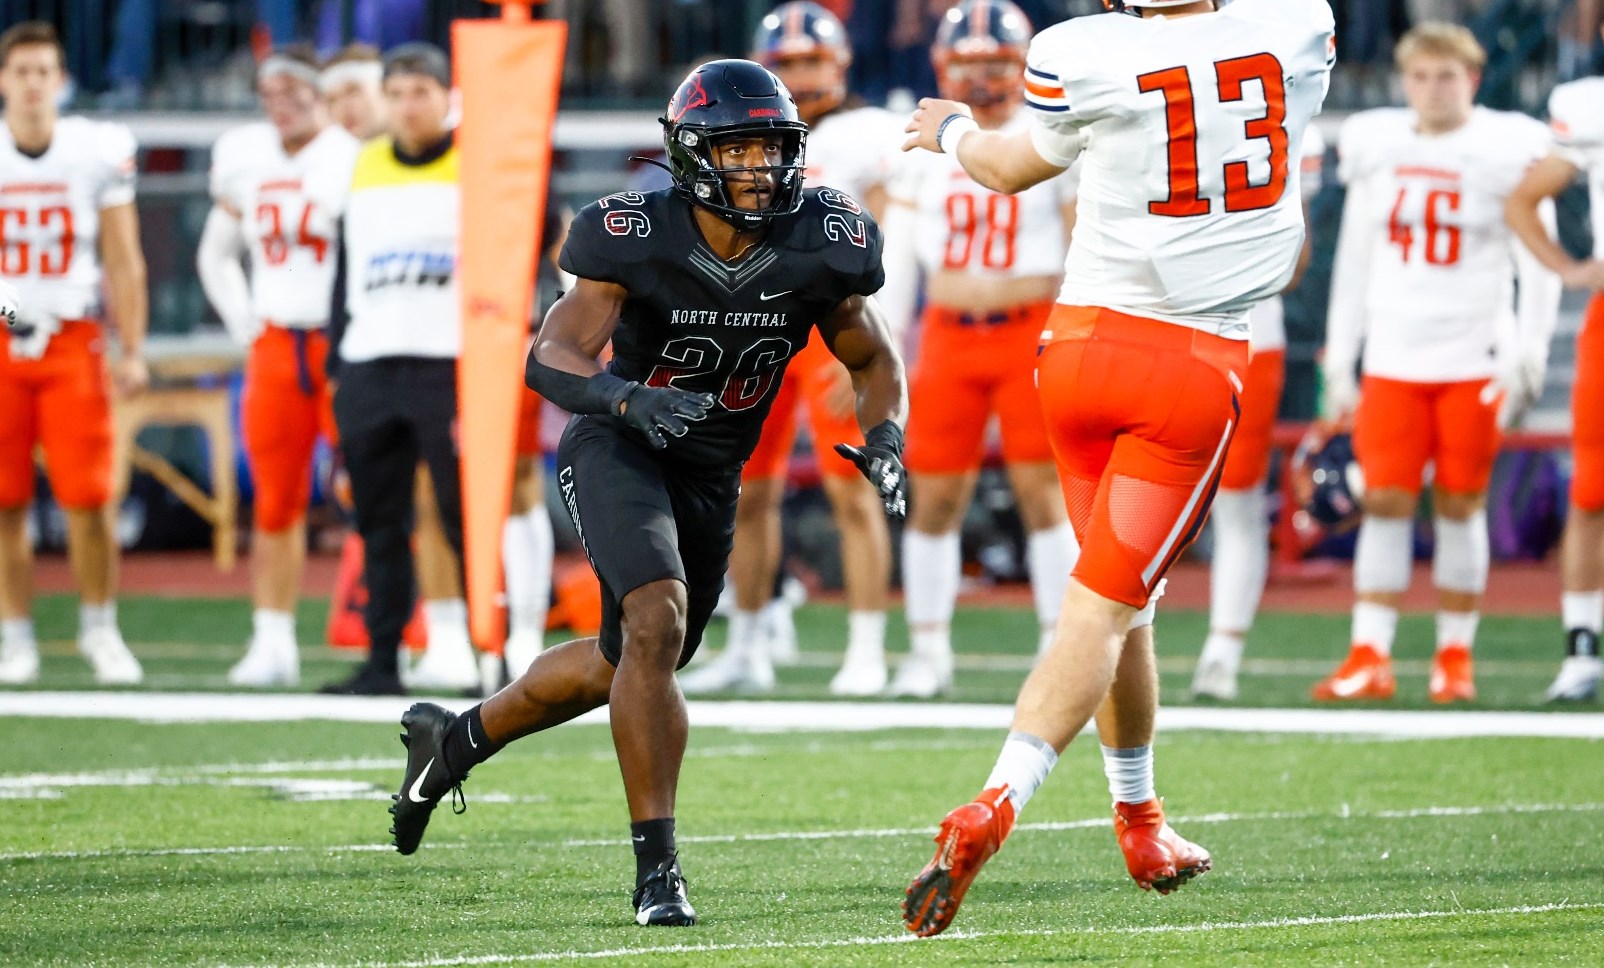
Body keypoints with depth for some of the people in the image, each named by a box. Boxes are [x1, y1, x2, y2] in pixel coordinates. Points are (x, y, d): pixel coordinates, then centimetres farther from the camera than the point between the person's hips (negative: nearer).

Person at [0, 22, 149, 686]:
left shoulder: (100, 152, -1)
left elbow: (122, 261, 5)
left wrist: (132, 352, 1)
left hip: (72, 341, -1)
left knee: (88, 499, -6)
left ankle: (100, 631, 11)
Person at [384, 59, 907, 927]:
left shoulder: (819, 246, -12)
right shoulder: (637, 238, -22)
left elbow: (871, 361, 5)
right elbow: (550, 359, -26)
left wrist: (882, 442, -15)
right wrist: (630, 399, -46)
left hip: (710, 478, 6)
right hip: (619, 452, -6)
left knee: (628, 664, 18)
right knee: (658, 621, -28)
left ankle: (455, 738, 44)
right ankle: (656, 869, -24)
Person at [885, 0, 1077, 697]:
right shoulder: (925, 150, 8)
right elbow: (894, 256, 10)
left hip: (1031, 332, -3)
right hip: (950, 335, 3)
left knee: (1044, 494, -4)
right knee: (934, 499, 3)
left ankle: (1060, 648, 2)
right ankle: (928, 651, 13)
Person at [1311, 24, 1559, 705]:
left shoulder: (1507, 150, -4)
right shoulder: (1375, 146, 7)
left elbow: (1539, 268, -1)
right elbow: (1354, 263, 14)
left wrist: (1526, 356, -9)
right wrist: (1338, 362, 12)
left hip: (1474, 359, -3)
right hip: (1393, 359, 3)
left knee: (1460, 505, 1)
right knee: (1384, 501, -4)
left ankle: (1455, 656, 10)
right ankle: (1370, 657, -4)